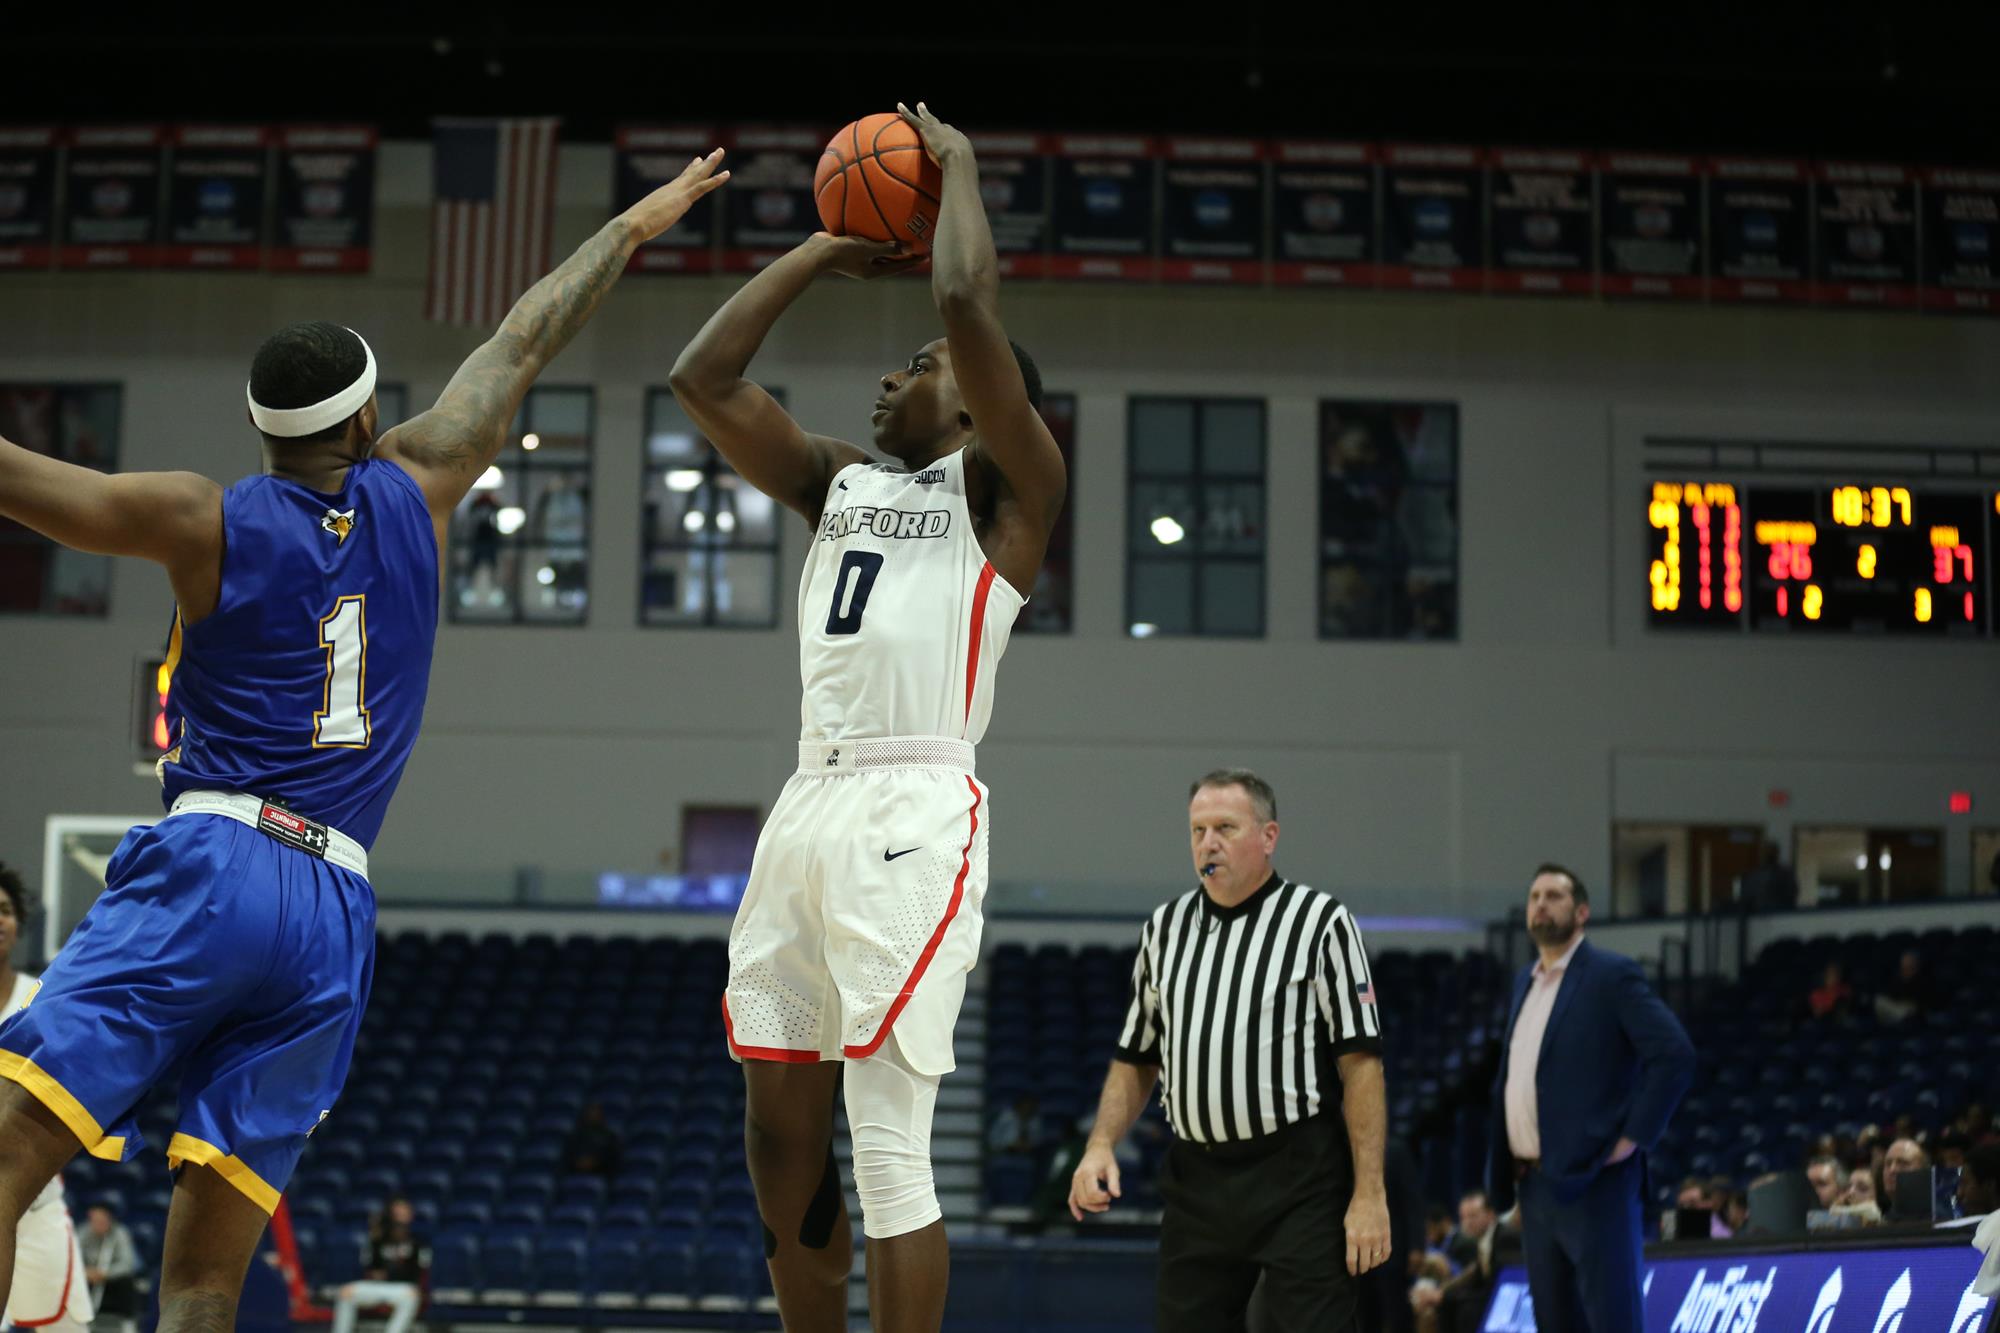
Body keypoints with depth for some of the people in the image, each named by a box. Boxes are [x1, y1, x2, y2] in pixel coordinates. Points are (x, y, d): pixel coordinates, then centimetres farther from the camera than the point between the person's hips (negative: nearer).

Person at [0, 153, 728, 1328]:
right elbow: (519, 353, 24)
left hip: (206, 875, -4)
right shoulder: (414, 489, 12)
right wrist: (634, 228, 37)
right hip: (336, 912, 4)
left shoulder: (205, 520, 4)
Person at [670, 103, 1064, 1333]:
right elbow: (705, 379, 19)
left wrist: (958, 165, 5)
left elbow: (970, 305, -11)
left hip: (914, 815, -8)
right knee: (779, 1133, 9)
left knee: (891, 1147, -10)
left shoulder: (1007, 486, 3)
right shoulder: (841, 483, 23)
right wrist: (828, 252, 22)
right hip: (810, 806, 8)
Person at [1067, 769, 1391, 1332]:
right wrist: (1101, 1145, 2)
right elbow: (1136, 1059, 18)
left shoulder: (1320, 921, -3)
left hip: (1297, 1182, -5)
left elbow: (1360, 1064, -8)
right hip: (1195, 1181, 5)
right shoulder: (1166, 926, 13)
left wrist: (1369, 1192, -13)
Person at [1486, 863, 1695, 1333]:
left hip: (1593, 1181, -8)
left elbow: (1675, 1055, -15)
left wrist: (1634, 1138, -16)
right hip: (1533, 1184, 8)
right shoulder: (1526, 982, 17)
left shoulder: (1612, 976, -6)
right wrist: (1504, 1170, 15)